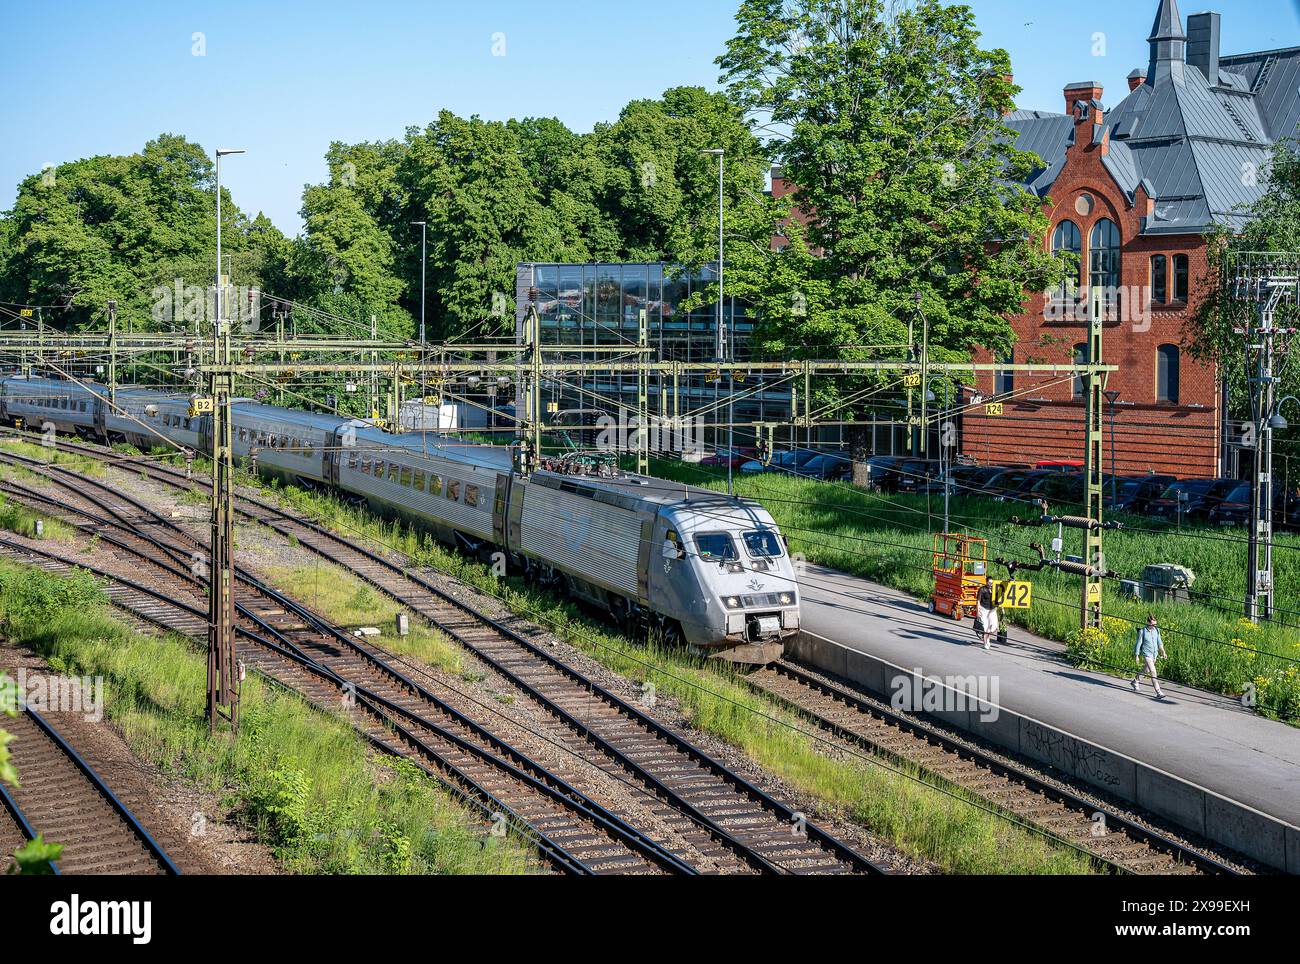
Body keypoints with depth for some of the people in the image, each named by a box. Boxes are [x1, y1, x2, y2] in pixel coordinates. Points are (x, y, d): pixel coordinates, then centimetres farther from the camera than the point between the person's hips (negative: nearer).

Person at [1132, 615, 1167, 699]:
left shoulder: (1156, 630, 1)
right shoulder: (1142, 631, -13)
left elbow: (1159, 642, 10)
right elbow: (1139, 643, -7)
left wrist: (1163, 652, -1)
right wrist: (1136, 656, -4)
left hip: (1154, 654, 7)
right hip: (1146, 654, -7)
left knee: (1146, 670, 23)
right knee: (1153, 672, -15)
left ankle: (1135, 681, 49)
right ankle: (1158, 693, -17)